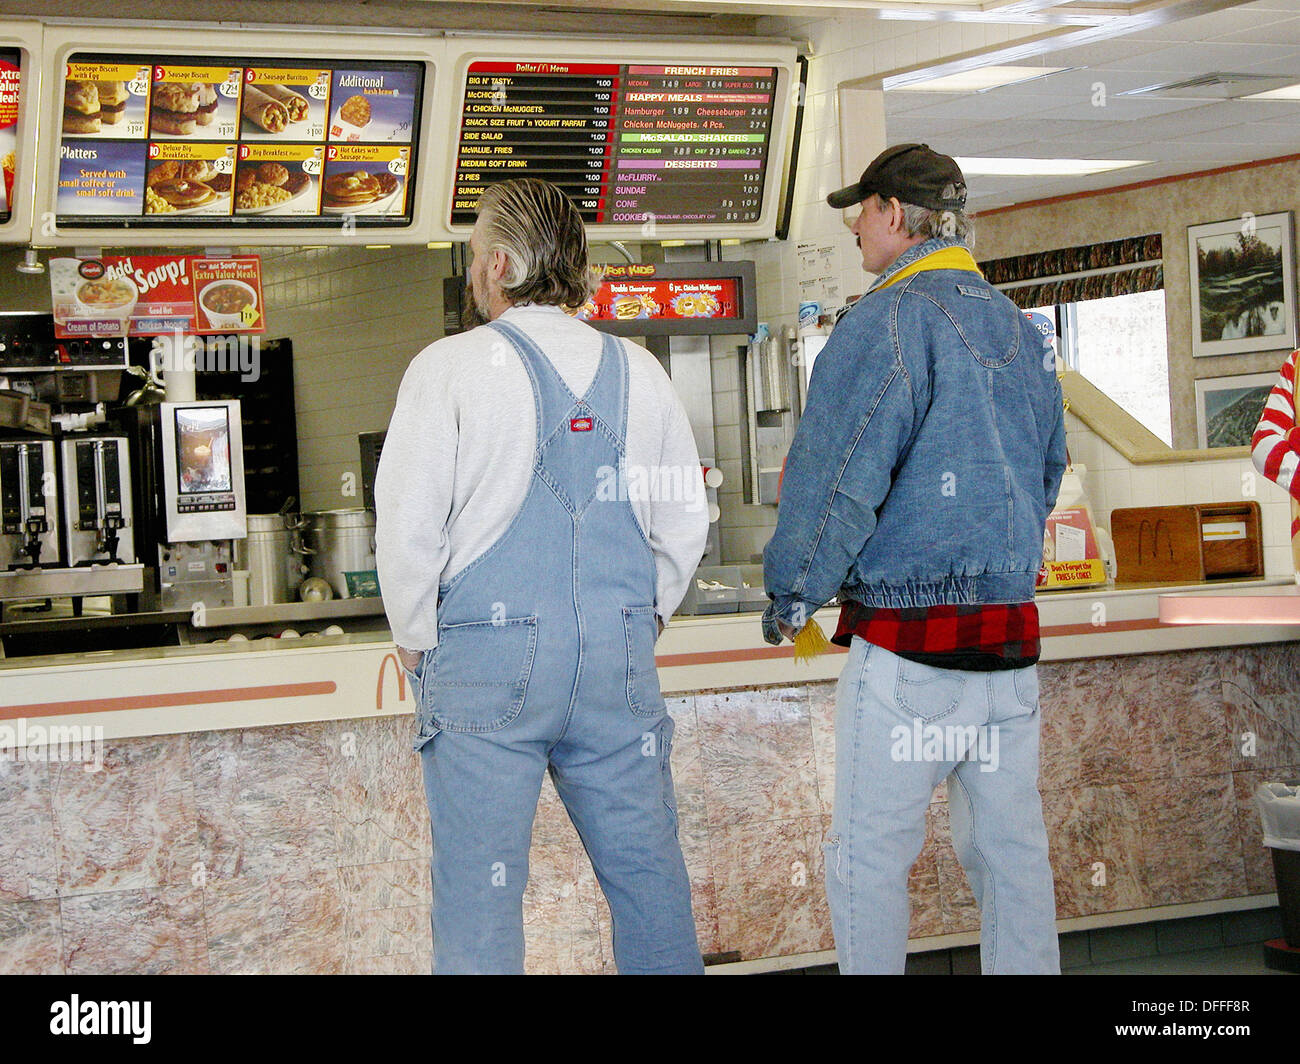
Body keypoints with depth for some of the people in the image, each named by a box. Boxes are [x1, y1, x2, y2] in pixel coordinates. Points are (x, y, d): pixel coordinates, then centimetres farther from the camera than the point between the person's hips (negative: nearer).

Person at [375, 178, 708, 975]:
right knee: (647, 872, 11)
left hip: (486, 661, -4)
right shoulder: (638, 370, 9)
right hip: (620, 660, 4)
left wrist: (417, 642, 7)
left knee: (480, 891, 2)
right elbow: (685, 519, 11)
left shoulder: (450, 368, -4)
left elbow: (407, 527, -6)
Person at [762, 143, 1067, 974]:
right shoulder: (1021, 329, 14)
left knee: (870, 854, 1)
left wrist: (791, 596, -3)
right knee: (1010, 844, 12)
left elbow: (838, 478, -13)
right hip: (1012, 631, 7)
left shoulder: (889, 321, -10)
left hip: (907, 634, -7)